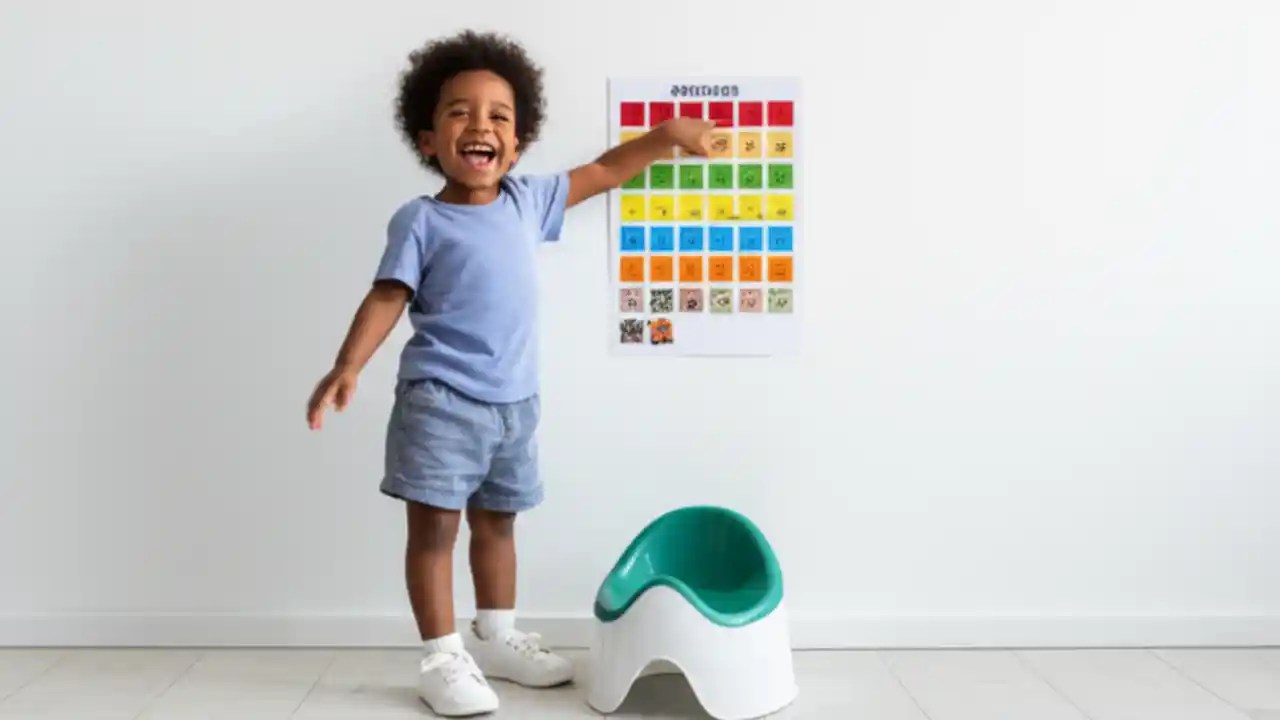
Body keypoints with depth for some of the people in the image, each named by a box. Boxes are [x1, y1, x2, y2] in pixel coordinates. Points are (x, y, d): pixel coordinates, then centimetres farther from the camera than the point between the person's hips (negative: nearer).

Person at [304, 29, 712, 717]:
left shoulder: (527, 200, 5)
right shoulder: (419, 221, -9)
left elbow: (600, 172, 16)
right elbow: (387, 298, -11)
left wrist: (666, 134, 13)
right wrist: (346, 367, -23)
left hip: (514, 401, 6)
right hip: (440, 401, -5)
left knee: (495, 522, 18)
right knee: (434, 527, -1)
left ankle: (495, 638, 34)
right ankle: (442, 657, 11)